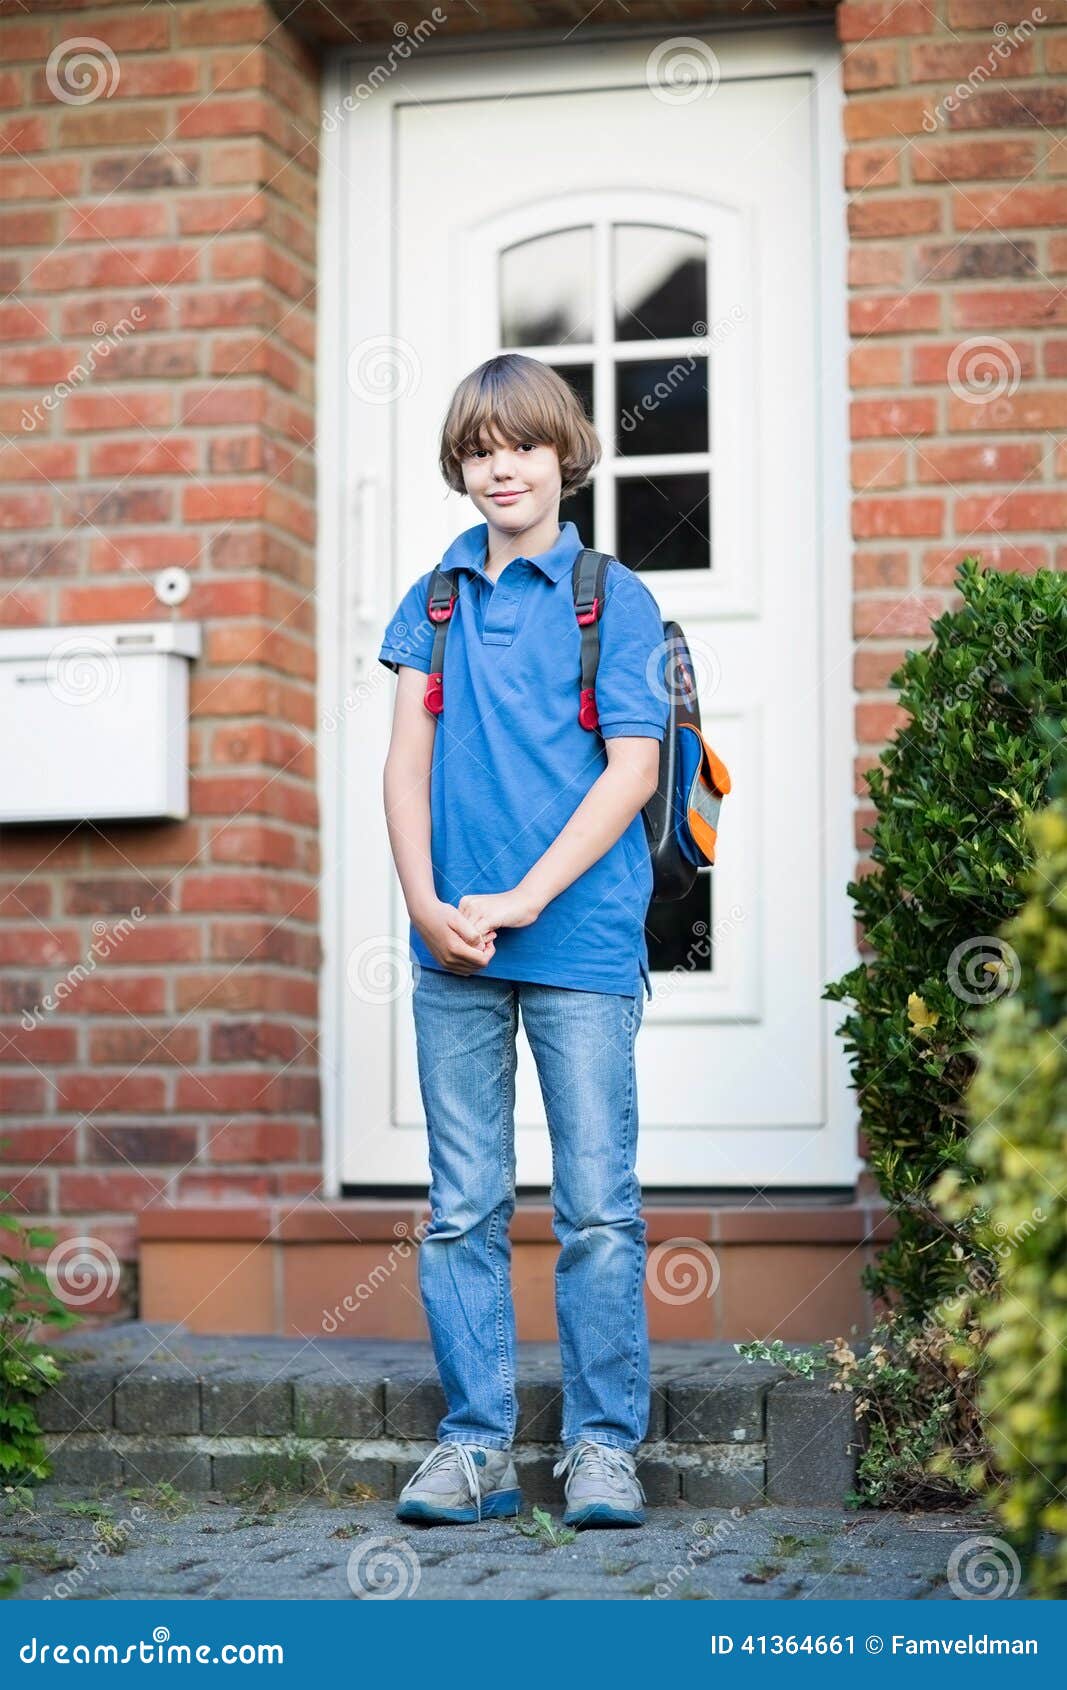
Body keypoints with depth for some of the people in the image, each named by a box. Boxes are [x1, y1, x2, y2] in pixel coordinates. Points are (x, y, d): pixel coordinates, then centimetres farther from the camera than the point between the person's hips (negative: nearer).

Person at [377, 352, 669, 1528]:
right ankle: (474, 1443, 15)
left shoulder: (614, 600, 1)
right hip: (452, 946, 4)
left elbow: (633, 766, -6)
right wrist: (427, 904, -7)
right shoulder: (435, 601, 13)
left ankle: (603, 1444, 9)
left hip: (579, 941, -3)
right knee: (462, 1207, 6)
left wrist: (523, 898, -13)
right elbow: (407, 761, 8)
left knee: (597, 1204, -1)